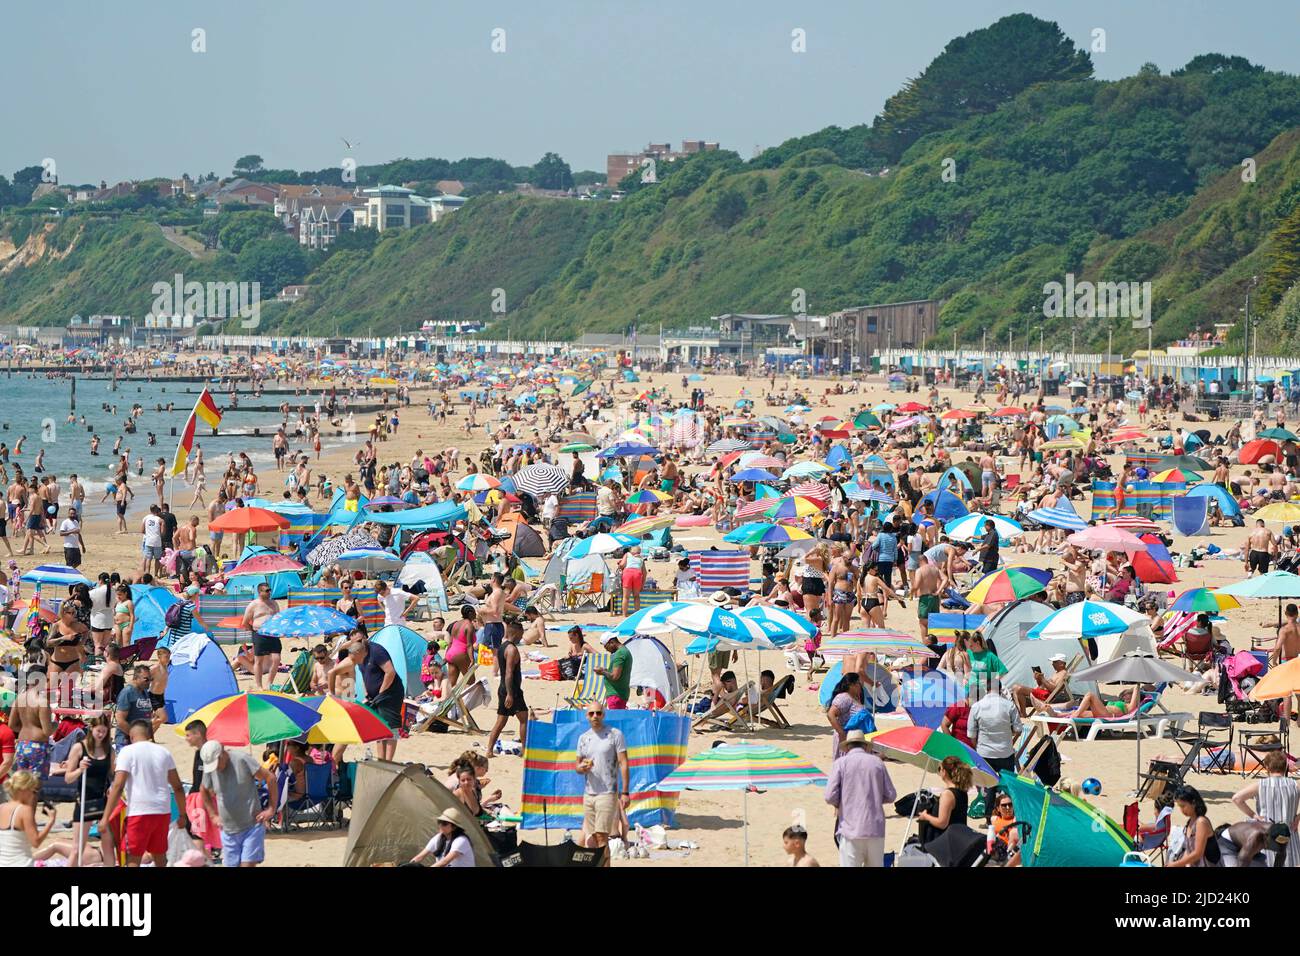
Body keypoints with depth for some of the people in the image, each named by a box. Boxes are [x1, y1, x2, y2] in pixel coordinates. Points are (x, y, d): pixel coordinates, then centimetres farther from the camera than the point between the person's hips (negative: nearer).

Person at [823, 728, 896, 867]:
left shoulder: (841, 763, -1)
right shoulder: (877, 762, 8)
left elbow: (830, 797, -7)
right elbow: (890, 796, 8)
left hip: (851, 829, -3)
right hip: (876, 829, 3)